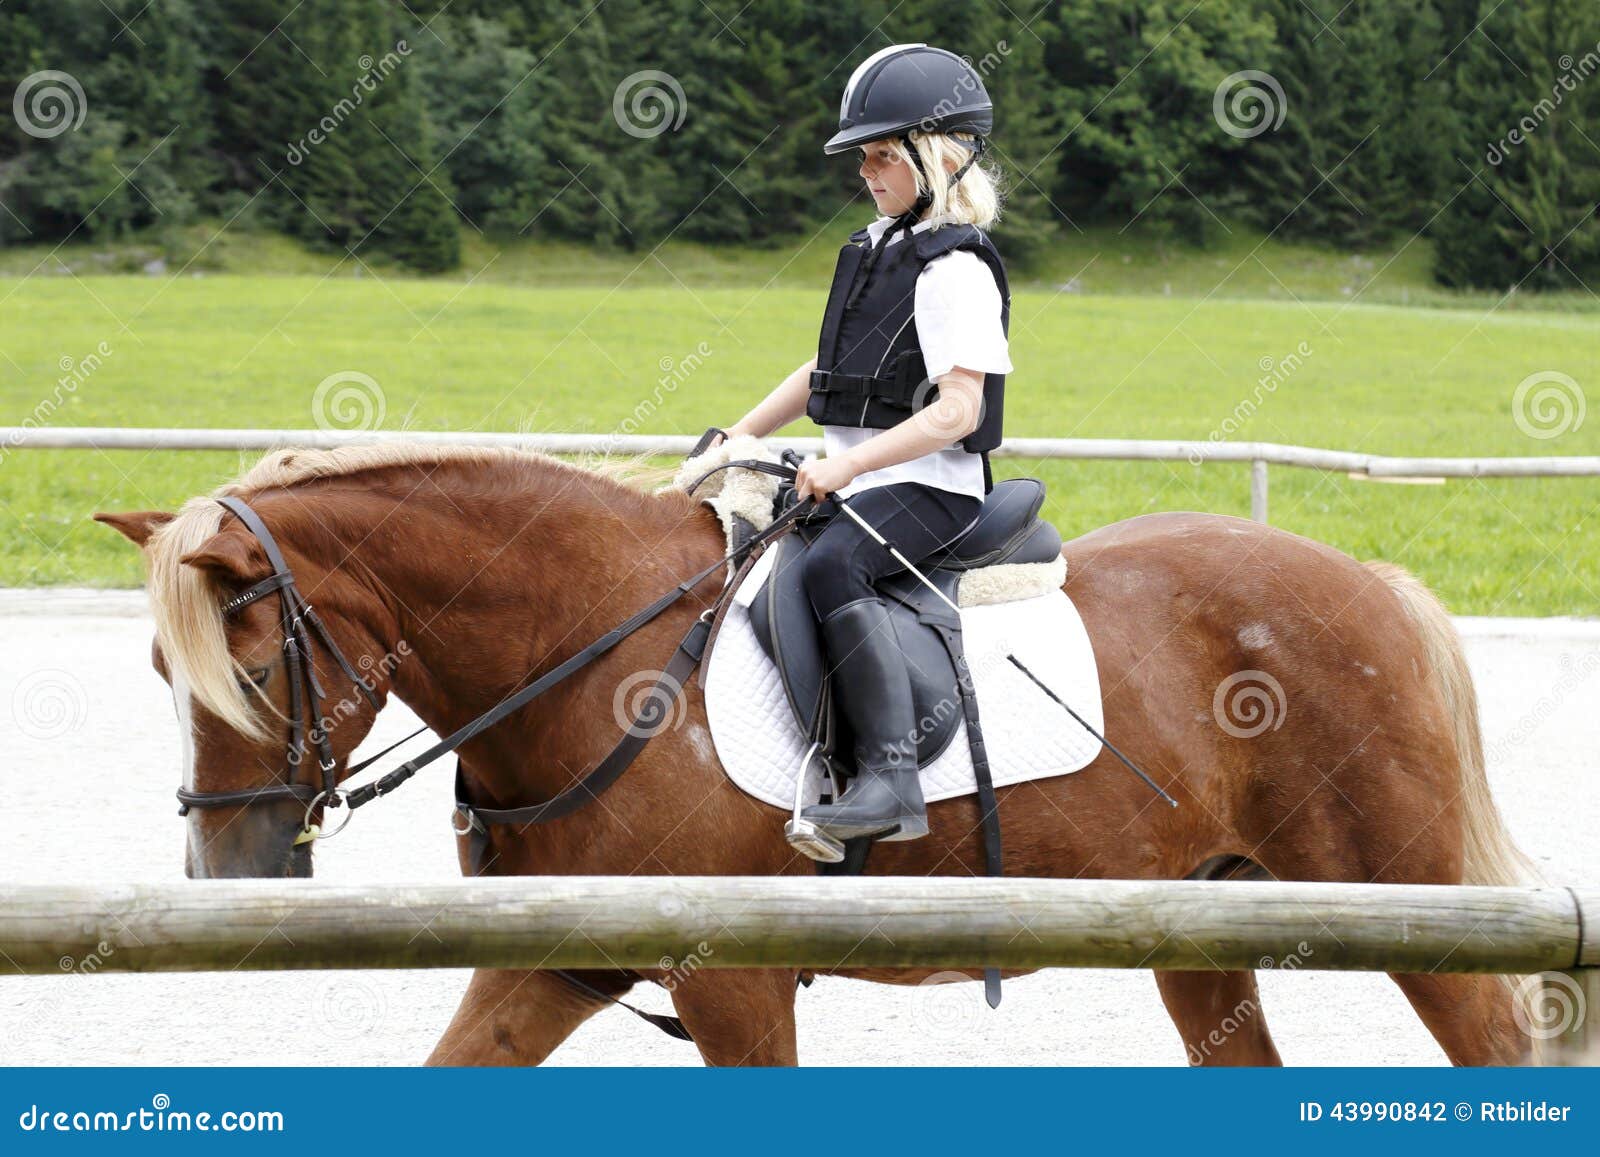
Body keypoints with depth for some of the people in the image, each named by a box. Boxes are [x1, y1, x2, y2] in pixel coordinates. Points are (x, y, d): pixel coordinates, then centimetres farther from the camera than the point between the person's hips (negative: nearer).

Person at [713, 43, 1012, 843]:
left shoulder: (955, 272, -13)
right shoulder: (875, 251, 16)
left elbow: (956, 412, -21)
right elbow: (826, 373, 25)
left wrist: (849, 464, -27)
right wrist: (736, 440, 17)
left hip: (929, 485, -10)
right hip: (853, 477, 10)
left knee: (830, 566, -36)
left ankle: (891, 778, -41)